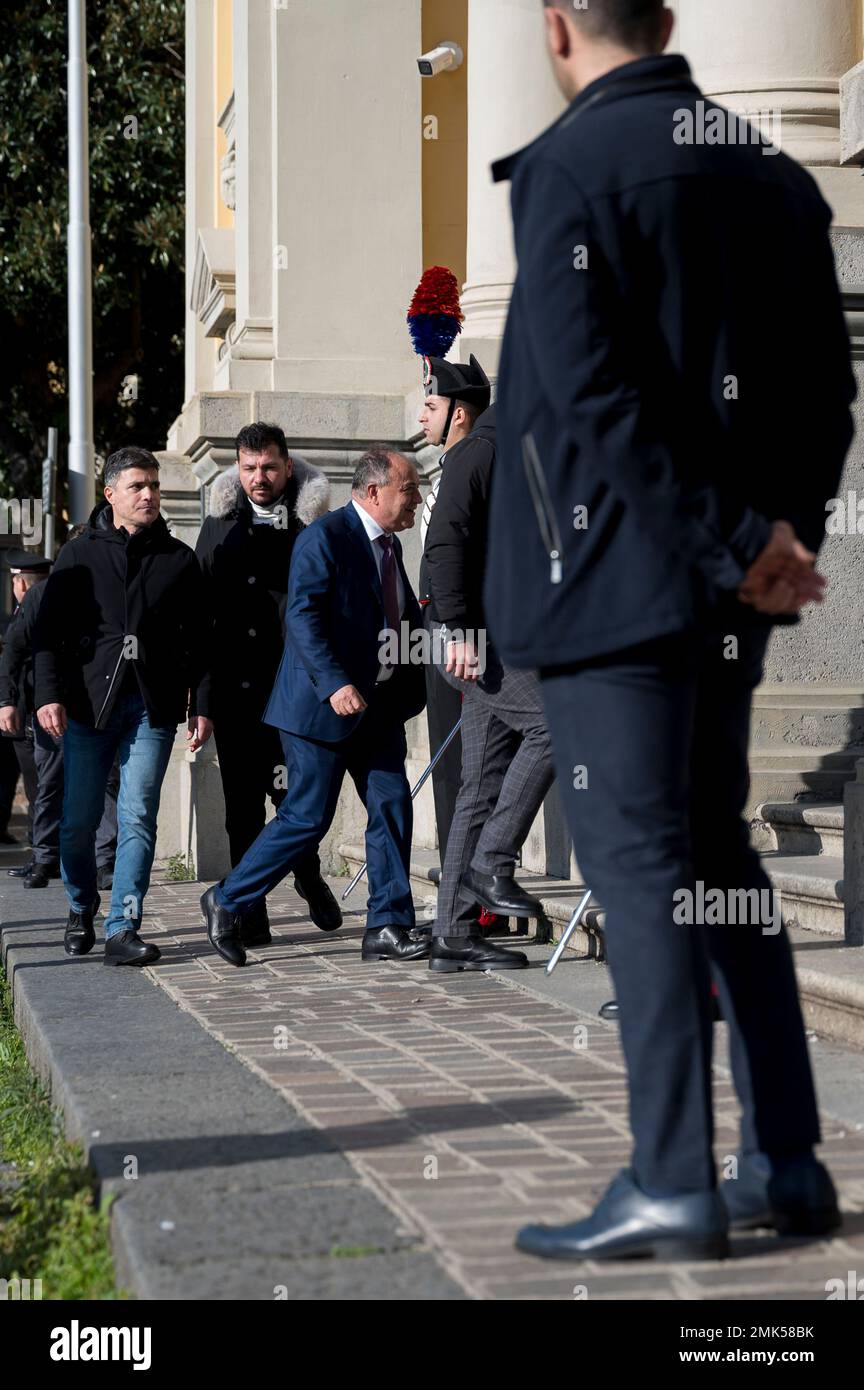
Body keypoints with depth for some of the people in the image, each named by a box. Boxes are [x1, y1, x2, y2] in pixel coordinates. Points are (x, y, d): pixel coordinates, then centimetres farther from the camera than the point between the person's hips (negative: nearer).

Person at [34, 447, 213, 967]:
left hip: (154, 707, 0)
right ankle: (82, 909, 26)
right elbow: (50, 631, 2)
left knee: (138, 819, -7)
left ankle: (123, 929, -6)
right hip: (90, 703, 0)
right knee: (79, 821, 2)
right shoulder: (80, 555, 7)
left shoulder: (179, 559, 10)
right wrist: (49, 694, -10)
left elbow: (199, 640, 11)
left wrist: (201, 705, 3)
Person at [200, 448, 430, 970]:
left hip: (378, 705, 8)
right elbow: (303, 618, -20)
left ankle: (388, 927, 7)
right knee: (308, 818, -4)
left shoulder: (389, 545, 16)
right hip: (324, 706, -8)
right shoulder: (325, 536, -13)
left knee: (392, 806, 1)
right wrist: (336, 685, -28)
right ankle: (227, 901, 11)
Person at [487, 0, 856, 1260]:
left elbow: (595, 395, -19)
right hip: (722, 591, 7)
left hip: (611, 574, -7)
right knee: (717, 851, 14)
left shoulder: (569, 168, -11)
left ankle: (674, 1186, -2)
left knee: (640, 865, -4)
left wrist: (731, 550, -15)